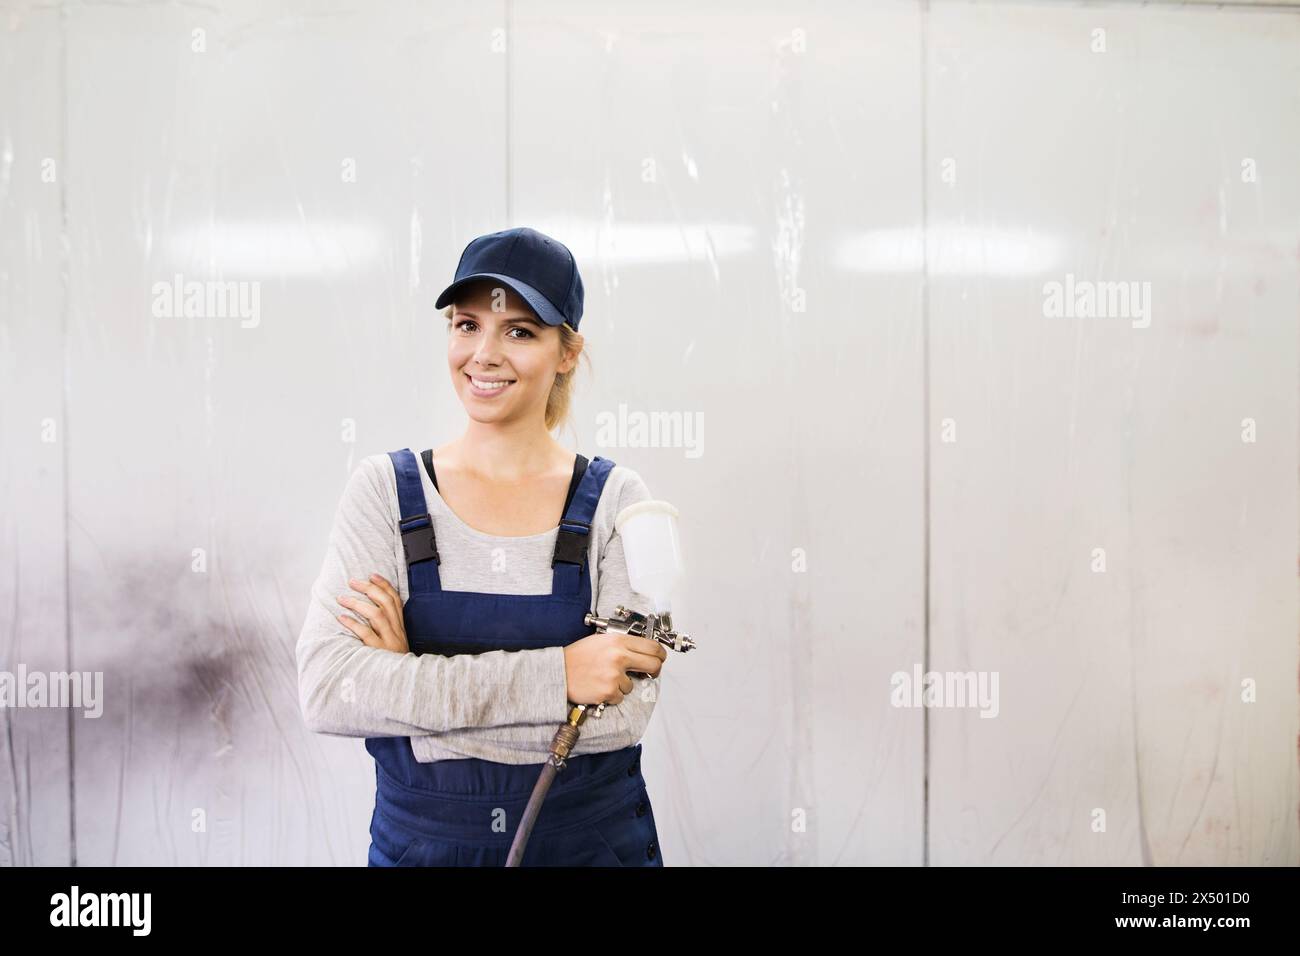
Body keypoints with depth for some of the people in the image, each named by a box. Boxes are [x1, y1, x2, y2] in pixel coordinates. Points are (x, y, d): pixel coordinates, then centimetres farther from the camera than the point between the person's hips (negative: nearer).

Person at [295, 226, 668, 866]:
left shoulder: (615, 499, -6)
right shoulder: (384, 490, -6)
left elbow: (625, 710, -17)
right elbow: (324, 690, -18)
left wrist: (410, 677, -19)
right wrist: (553, 676, -24)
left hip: (593, 839, 0)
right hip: (419, 839, 1)